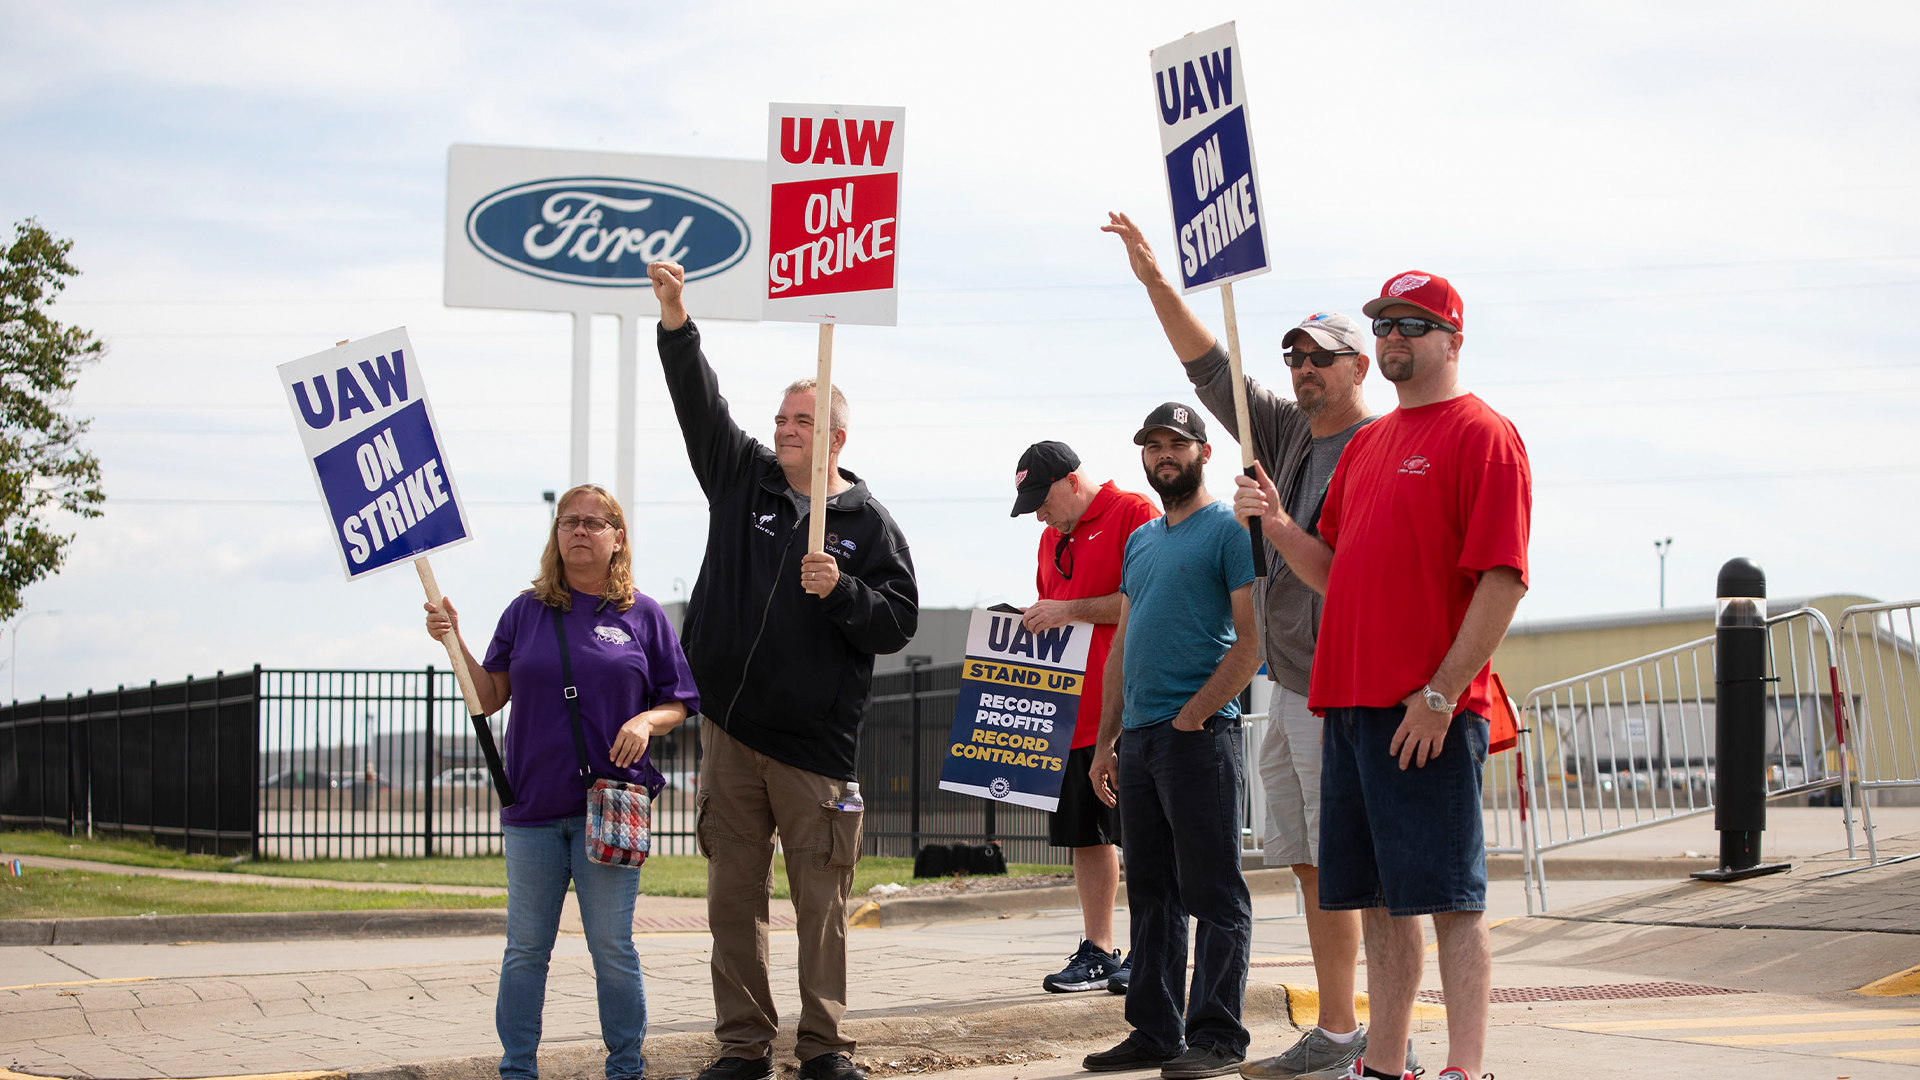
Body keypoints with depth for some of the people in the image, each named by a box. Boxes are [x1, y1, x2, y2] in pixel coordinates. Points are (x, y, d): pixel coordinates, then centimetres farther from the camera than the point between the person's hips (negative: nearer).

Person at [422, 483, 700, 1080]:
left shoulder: (642, 616, 5)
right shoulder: (526, 611, 9)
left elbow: (678, 704, 8)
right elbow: (489, 697, 6)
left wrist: (648, 721, -12)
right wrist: (452, 640, -6)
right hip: (533, 806, 2)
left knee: (613, 947, 0)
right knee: (526, 947, 6)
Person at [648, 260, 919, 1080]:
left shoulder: (867, 522, 4)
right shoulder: (743, 480, 10)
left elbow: (899, 623, 1)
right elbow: (699, 403, -2)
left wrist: (841, 593, -16)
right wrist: (676, 319, -14)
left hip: (816, 742, -2)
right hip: (730, 732, 2)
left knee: (821, 900, 1)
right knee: (734, 896, 5)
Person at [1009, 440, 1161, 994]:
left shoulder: (1134, 513, -6)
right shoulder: (1052, 538, 21)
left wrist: (1071, 610, -14)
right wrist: (1032, 620, 9)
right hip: (1071, 712, 8)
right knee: (1085, 836, 9)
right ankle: (1097, 953, 15)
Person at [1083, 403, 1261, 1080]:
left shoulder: (1228, 530, -4)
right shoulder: (1140, 541, 20)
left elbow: (1253, 641, -11)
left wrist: (1193, 714, -15)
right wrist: (1105, 741, 16)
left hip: (1200, 736, -8)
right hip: (1137, 739, 8)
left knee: (1212, 893, -5)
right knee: (1151, 893, 11)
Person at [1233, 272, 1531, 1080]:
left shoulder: (1482, 435, -5)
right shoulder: (1369, 443, 20)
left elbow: (1504, 579, -13)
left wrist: (1441, 693, -18)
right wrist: (1278, 527, 3)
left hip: (1429, 711, -8)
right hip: (1351, 702, 8)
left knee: (1449, 895, -6)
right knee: (1379, 898, 10)